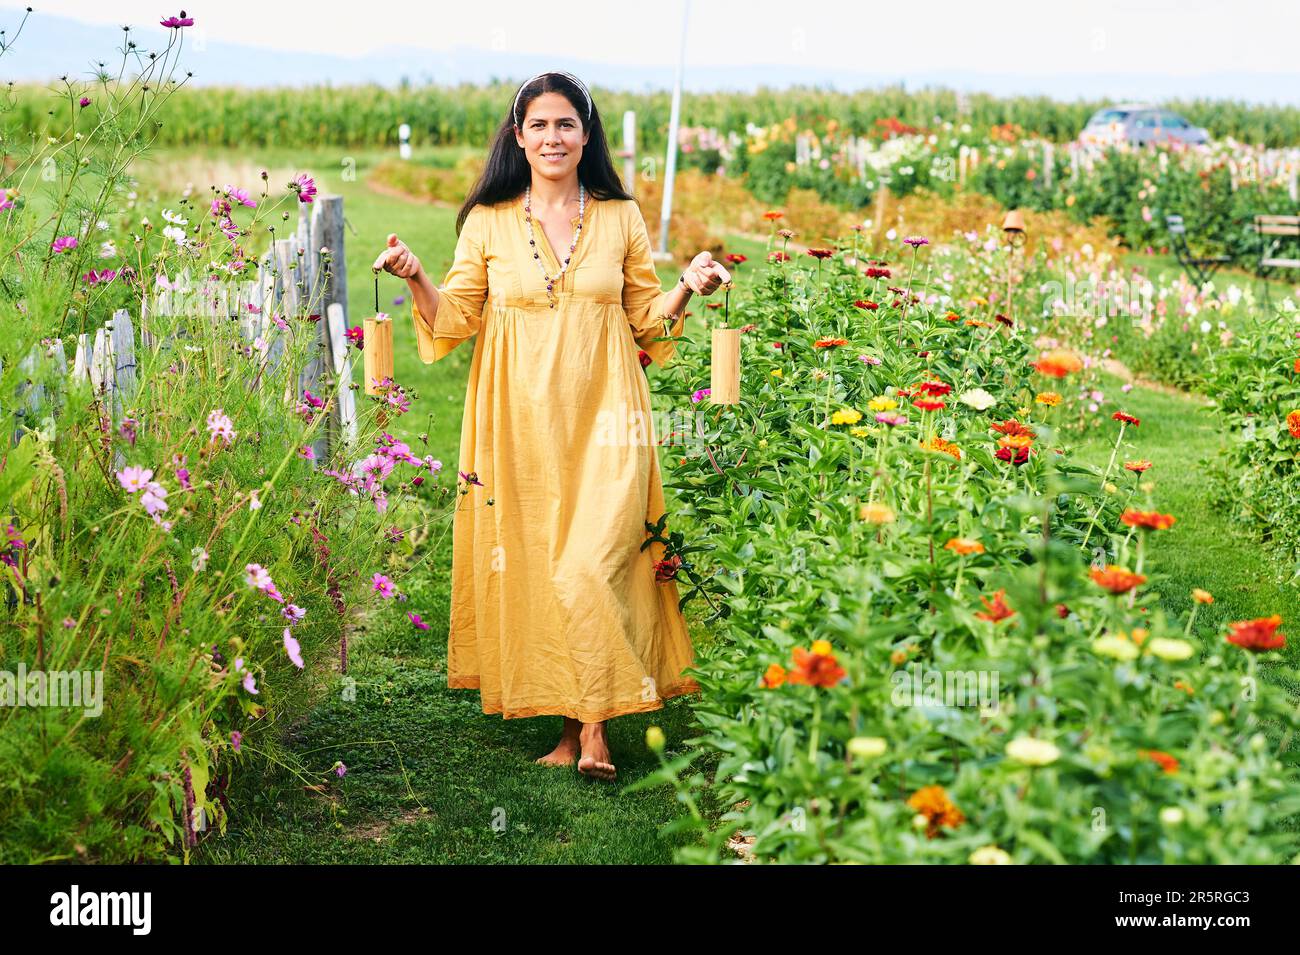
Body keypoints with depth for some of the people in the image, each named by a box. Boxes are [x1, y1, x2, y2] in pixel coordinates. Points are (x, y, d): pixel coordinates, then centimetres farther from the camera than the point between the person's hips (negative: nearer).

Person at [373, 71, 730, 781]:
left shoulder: (620, 218, 8)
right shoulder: (488, 223, 7)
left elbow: (646, 319, 13)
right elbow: (455, 321, 7)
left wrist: (687, 288, -4)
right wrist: (415, 278, -9)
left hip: (602, 425, -1)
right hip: (520, 425, 1)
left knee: (589, 568, -12)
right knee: (529, 568, 1)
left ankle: (591, 728, -1)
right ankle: (572, 726, 13)